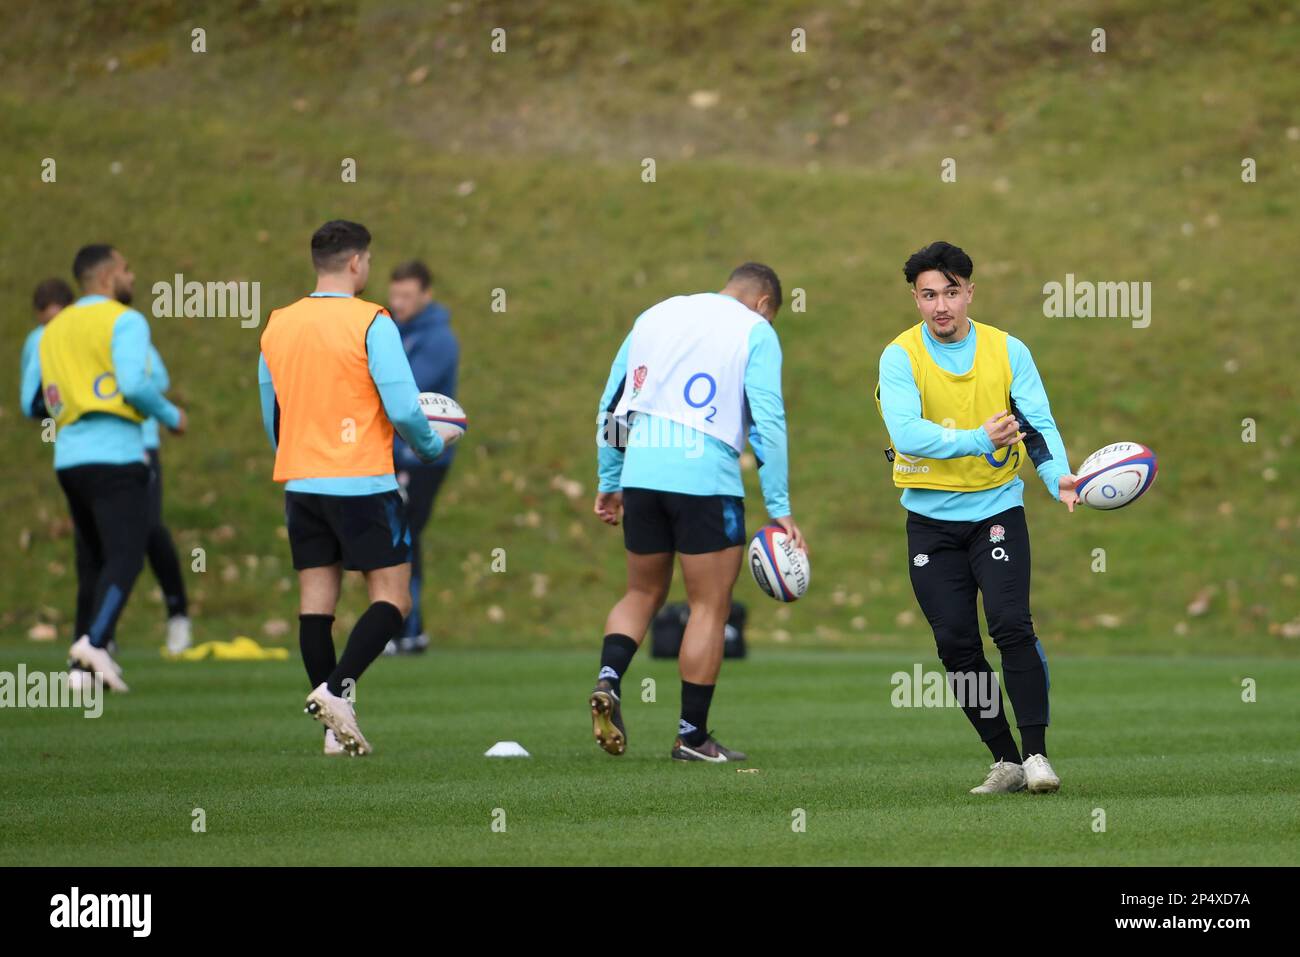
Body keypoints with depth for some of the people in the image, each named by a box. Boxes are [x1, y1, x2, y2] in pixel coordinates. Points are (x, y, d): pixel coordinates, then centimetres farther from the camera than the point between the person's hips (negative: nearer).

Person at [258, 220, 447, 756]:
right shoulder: (370, 323, -10)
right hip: (362, 484, -6)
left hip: (300, 484, 6)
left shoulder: (277, 326, 8)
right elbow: (402, 408, -14)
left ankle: (336, 729, 5)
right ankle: (337, 688, -19)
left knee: (315, 600, 6)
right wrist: (431, 446, 6)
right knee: (391, 596, 0)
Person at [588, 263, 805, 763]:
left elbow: (611, 405, 18)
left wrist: (609, 482, 23)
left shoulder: (655, 315, 18)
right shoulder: (755, 331, 3)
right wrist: (779, 509, -5)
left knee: (643, 593, 19)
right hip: (706, 478, -5)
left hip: (641, 474, 5)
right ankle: (692, 736, 6)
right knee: (710, 607, 5)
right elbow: (768, 422, -6)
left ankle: (608, 680, -5)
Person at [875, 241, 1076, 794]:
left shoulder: (1008, 351, -1)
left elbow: (1038, 425, -4)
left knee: (1011, 625, -17)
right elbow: (906, 432, -22)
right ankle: (1005, 760, 10)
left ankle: (1036, 752, -13)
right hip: (931, 517, 1)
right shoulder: (900, 357, -7)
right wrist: (977, 441, -33)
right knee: (956, 642, -1)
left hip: (997, 507, 0)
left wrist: (1059, 477, -24)